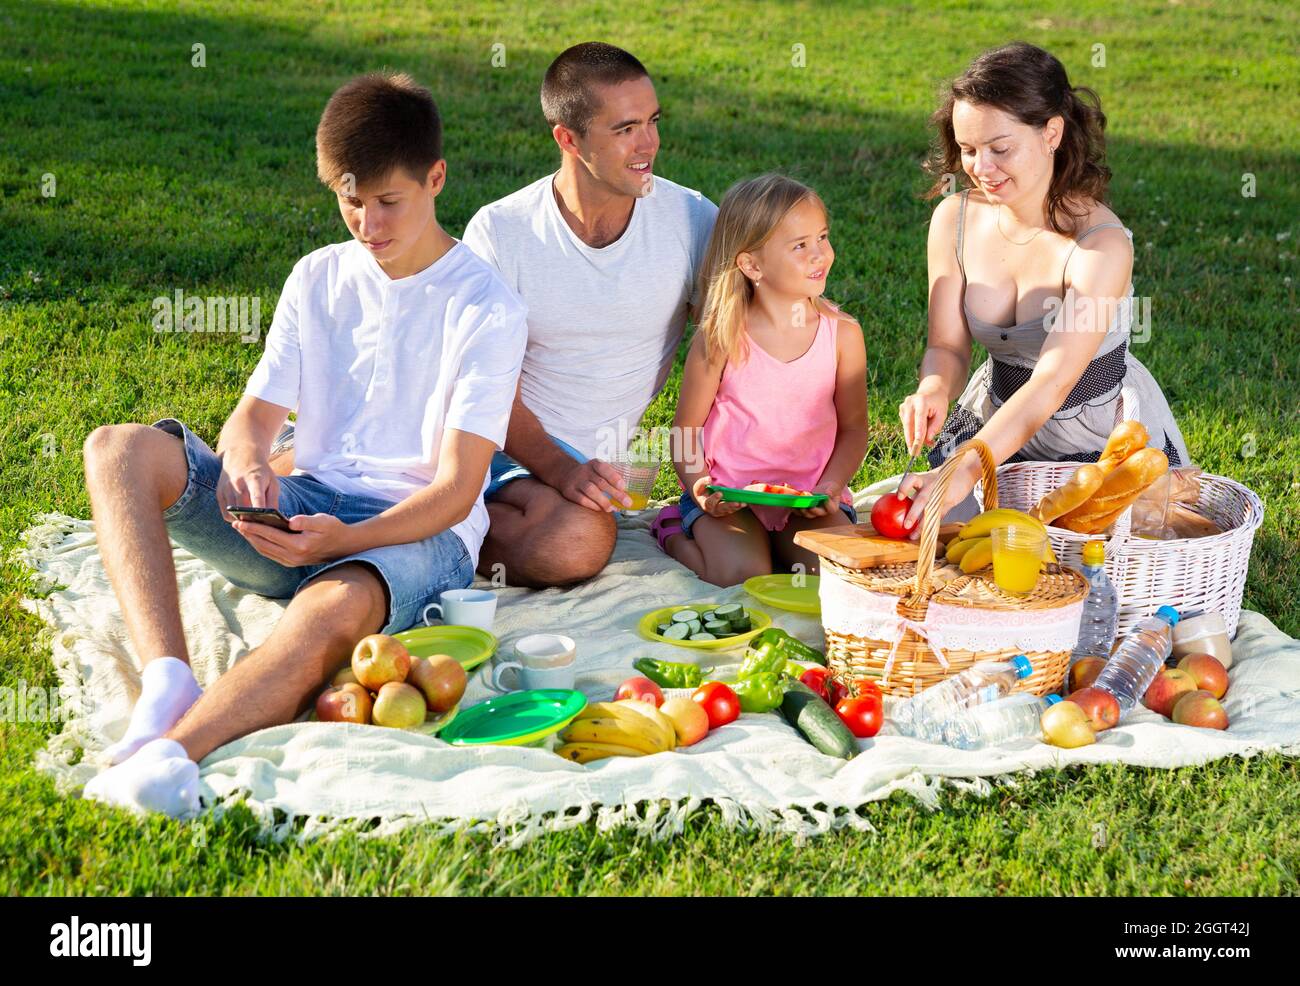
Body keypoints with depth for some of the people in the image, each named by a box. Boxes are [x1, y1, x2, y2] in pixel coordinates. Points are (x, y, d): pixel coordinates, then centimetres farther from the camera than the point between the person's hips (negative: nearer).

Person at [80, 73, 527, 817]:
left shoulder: (487, 307, -5)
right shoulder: (318, 279, 12)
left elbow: (457, 490, -11)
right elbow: (256, 416, 8)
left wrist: (343, 538, -29)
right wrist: (245, 462, -19)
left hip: (419, 533, -5)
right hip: (303, 510, 6)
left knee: (337, 605, -42)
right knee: (120, 451, -17)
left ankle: (170, 754, -59)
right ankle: (169, 681, -34)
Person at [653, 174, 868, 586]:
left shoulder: (842, 333, -3)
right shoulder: (720, 338, -9)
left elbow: (853, 428, 5)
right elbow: (686, 429, -1)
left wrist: (829, 488, -11)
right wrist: (700, 489, -18)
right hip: (730, 498, -2)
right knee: (743, 576, -25)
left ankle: (774, 543, 8)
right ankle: (674, 533, 7)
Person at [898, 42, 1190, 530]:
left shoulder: (1101, 244, -27)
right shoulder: (954, 219, -11)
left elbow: (1052, 383, -35)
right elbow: (948, 345, -6)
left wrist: (963, 472, -47)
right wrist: (934, 391, -31)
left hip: (1105, 436, -4)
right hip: (1000, 423, 4)